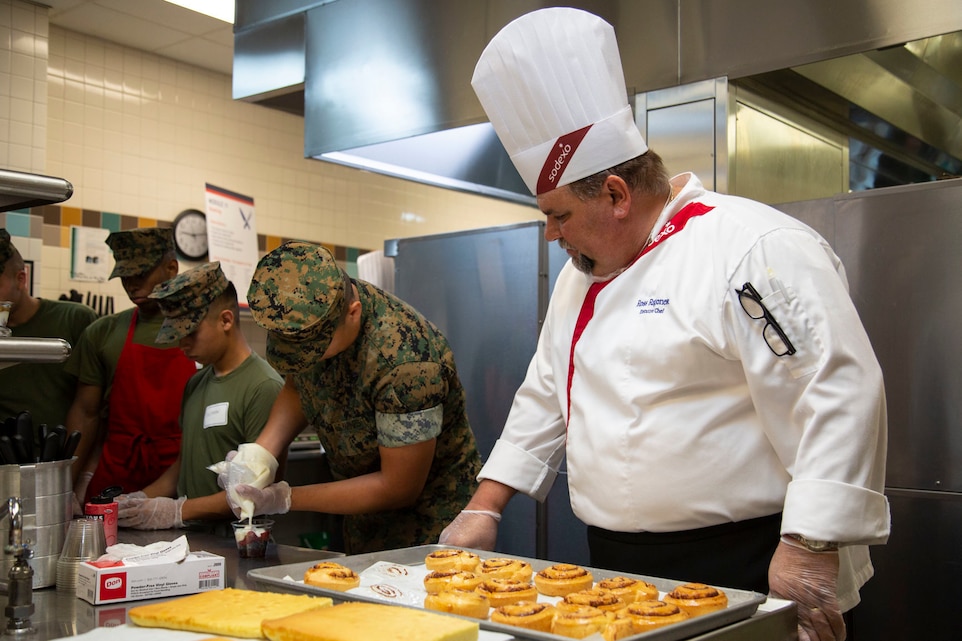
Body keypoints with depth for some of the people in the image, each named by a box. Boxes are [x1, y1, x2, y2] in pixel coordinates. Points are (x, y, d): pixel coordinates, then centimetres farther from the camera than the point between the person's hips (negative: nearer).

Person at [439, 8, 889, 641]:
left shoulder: (755, 249, -16)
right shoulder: (582, 275, 11)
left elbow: (839, 397, -22)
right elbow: (544, 400, 18)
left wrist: (809, 549, -25)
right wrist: (485, 509, 13)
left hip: (743, 570, -7)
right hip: (617, 571, 8)